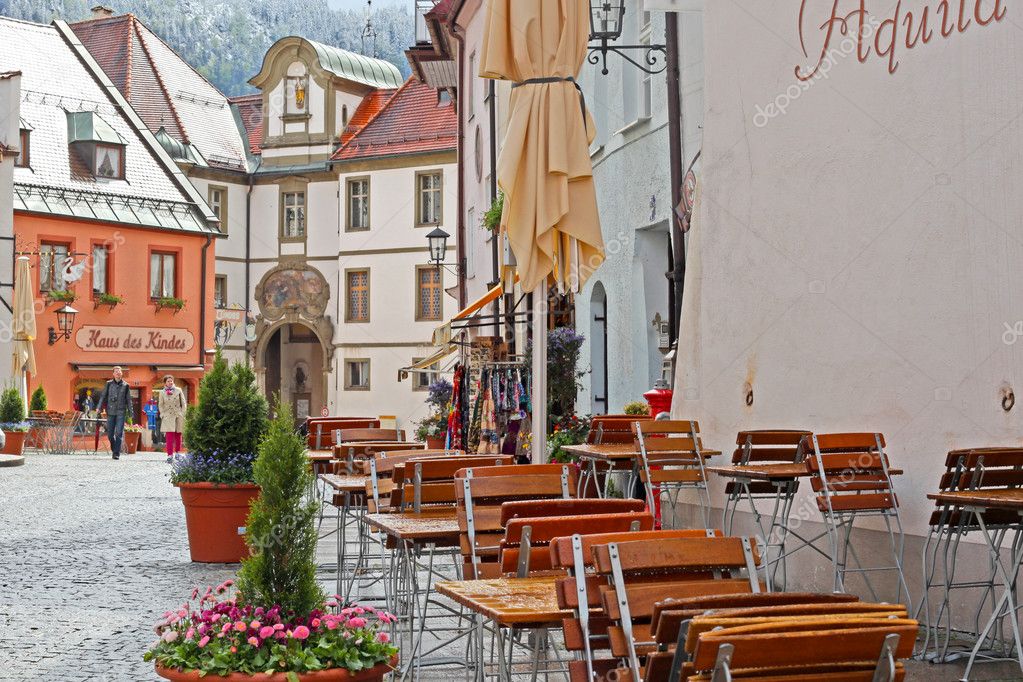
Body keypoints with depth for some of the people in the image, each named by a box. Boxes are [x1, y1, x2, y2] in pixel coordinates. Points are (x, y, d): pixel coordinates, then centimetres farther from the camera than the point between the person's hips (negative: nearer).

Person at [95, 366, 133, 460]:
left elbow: (129, 400, 9)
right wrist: (99, 407, -8)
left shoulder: (125, 385, 5)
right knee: (110, 433, 4)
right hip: (111, 411, 1)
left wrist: (130, 412, 6)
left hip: (121, 412, -1)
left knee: (119, 433, -8)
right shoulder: (109, 384, 6)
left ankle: (117, 453, -7)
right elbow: (103, 396, 5)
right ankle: (114, 448, 26)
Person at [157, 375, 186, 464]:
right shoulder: (162, 392, 4)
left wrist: (182, 414, -1)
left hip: (178, 416, 1)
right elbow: (160, 405, 10)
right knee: (169, 437, -11)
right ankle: (170, 455, -13)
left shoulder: (178, 391, 4)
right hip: (168, 417, -1)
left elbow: (183, 403, 7)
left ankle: (177, 452, 24)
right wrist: (163, 415, -1)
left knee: (178, 436, 8)